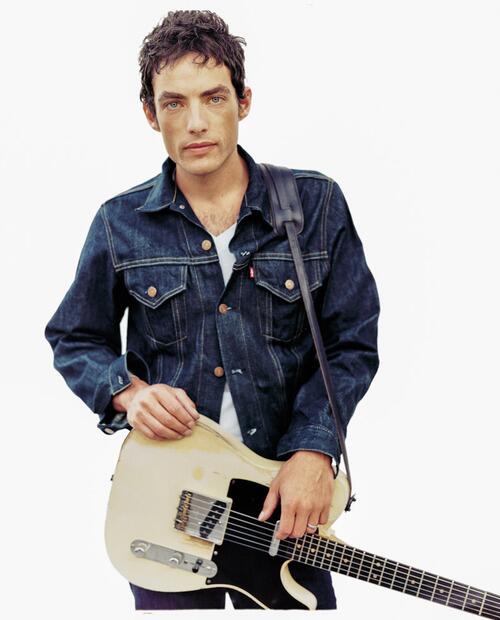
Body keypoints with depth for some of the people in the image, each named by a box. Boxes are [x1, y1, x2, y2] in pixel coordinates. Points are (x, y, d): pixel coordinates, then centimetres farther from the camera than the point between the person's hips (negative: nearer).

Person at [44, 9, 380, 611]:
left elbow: (352, 342, -2)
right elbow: (74, 339, 9)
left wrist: (314, 451, -14)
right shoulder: (121, 223, -1)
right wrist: (127, 392, -11)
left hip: (289, 495, 0)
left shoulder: (316, 204, -3)